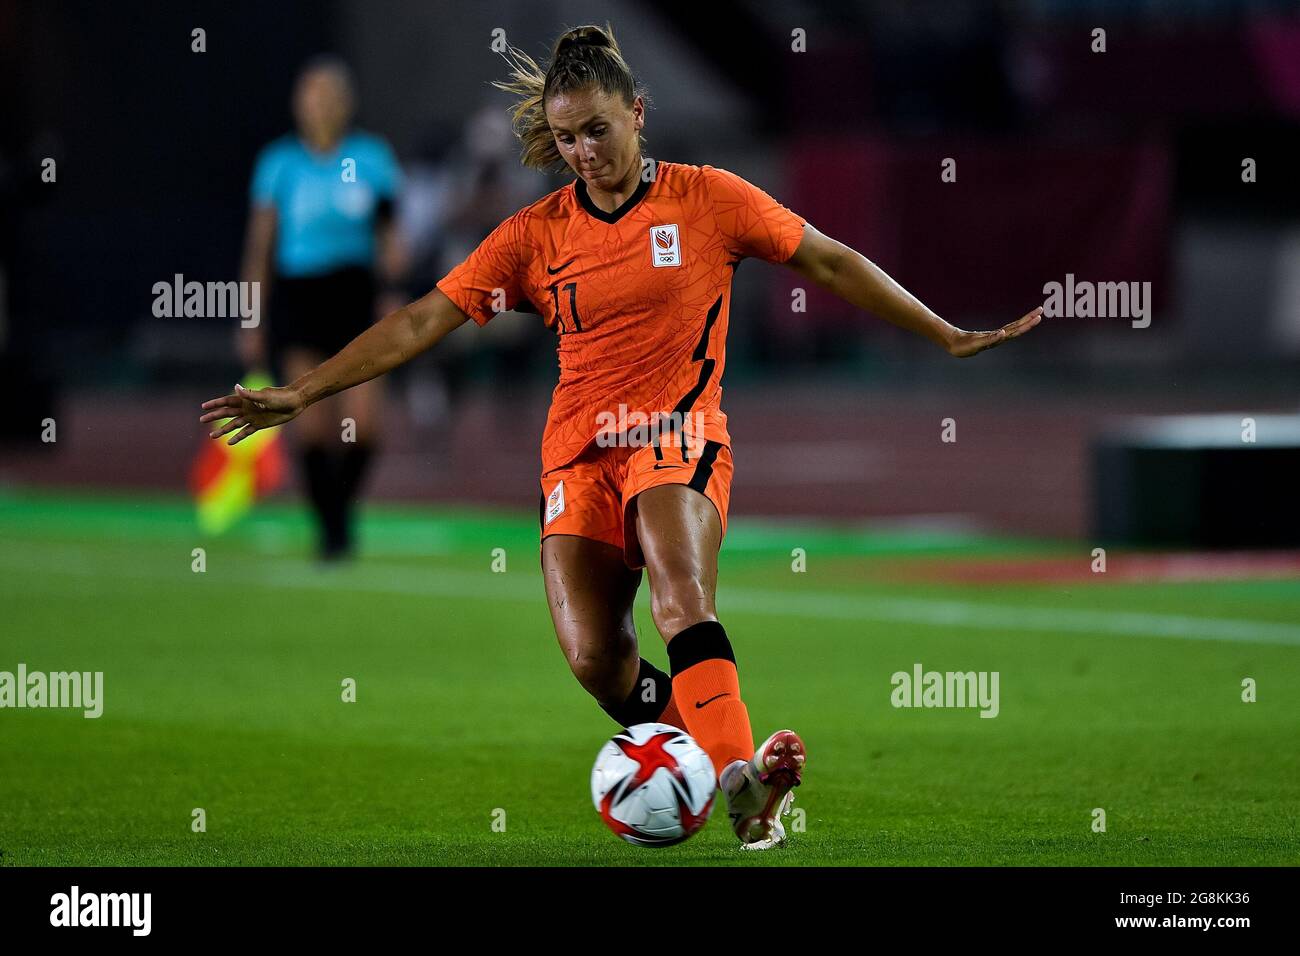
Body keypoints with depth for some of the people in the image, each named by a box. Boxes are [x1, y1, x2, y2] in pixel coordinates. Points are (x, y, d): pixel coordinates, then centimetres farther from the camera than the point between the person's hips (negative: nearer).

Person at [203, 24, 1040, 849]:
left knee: (678, 586, -33)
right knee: (594, 659, -16)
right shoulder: (536, 235, 8)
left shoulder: (706, 198, 3)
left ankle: (741, 776, -45)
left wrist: (948, 336, 10)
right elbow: (422, 323, 8)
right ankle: (735, 768, 0)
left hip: (680, 438, -3)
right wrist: (300, 394, 3)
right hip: (579, 454, 3)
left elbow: (831, 263, 10)